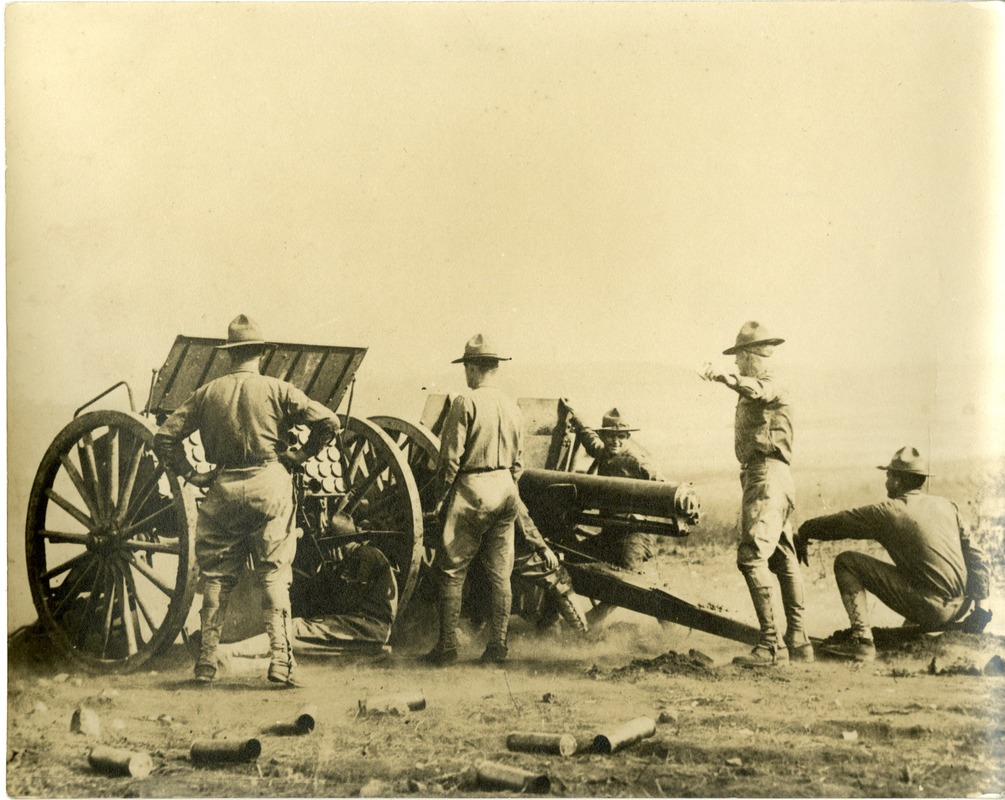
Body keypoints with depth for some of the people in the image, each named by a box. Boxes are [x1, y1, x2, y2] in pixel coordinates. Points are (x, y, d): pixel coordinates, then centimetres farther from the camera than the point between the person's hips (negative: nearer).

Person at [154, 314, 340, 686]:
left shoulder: (207, 394, 6)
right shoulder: (277, 390, 0)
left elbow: (164, 437, 4)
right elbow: (329, 421, -7)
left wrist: (189, 473, 8)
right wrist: (301, 454, 2)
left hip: (222, 488, 2)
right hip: (269, 484, -2)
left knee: (216, 576, 11)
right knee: (274, 574, 2)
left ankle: (206, 661, 13)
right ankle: (281, 658, -5)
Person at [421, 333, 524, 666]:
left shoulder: (466, 402, -11)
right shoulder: (511, 407, 9)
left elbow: (451, 457, -13)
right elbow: (517, 460, 13)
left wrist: (440, 498, -4)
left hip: (471, 490, -6)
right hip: (505, 490, 6)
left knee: (452, 571, 2)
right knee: (500, 573, 9)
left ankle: (447, 647, 4)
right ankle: (497, 647, 12)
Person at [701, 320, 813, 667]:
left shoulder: (771, 386, -8)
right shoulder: (754, 390, 21)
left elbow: (757, 390, -33)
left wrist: (726, 378, -49)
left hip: (768, 476, -11)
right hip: (764, 478, 11)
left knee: (752, 556, -19)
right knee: (783, 560, 12)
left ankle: (770, 643, -22)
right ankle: (797, 641, 18)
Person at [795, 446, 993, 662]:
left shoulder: (889, 511, -5)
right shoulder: (947, 505, 12)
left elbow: (835, 524, 1)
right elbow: (976, 556, 10)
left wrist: (803, 533, 18)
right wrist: (982, 603, 12)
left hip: (930, 609, -7)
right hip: (959, 609, 7)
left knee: (845, 562, -4)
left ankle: (862, 640, -11)